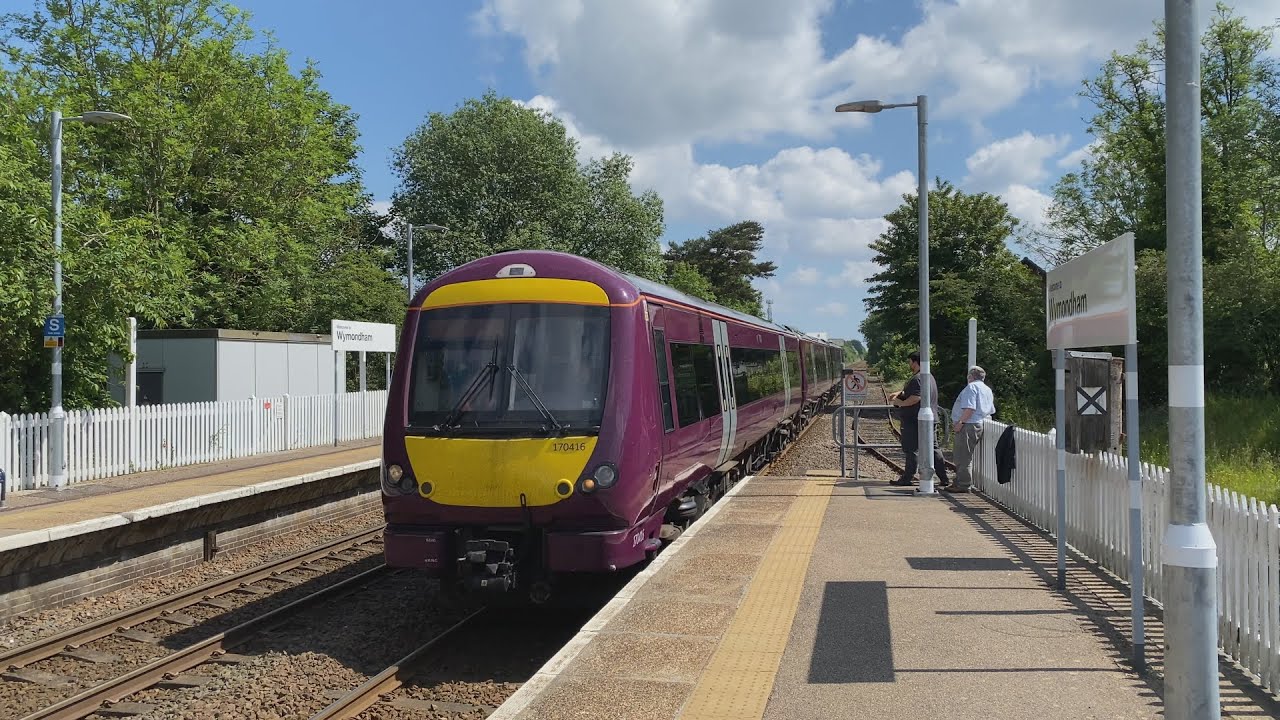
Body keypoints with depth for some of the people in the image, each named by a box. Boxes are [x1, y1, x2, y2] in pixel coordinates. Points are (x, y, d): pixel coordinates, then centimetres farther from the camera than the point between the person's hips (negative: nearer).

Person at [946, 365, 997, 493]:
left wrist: (960, 423, -20)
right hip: (980, 424, 10)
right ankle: (962, 482, 19)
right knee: (967, 457, 15)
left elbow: (969, 408, -21)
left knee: (963, 456, -7)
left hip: (968, 425, -10)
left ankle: (963, 485, -7)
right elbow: (991, 411, 26)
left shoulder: (971, 387, -10)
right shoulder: (988, 390, 21)